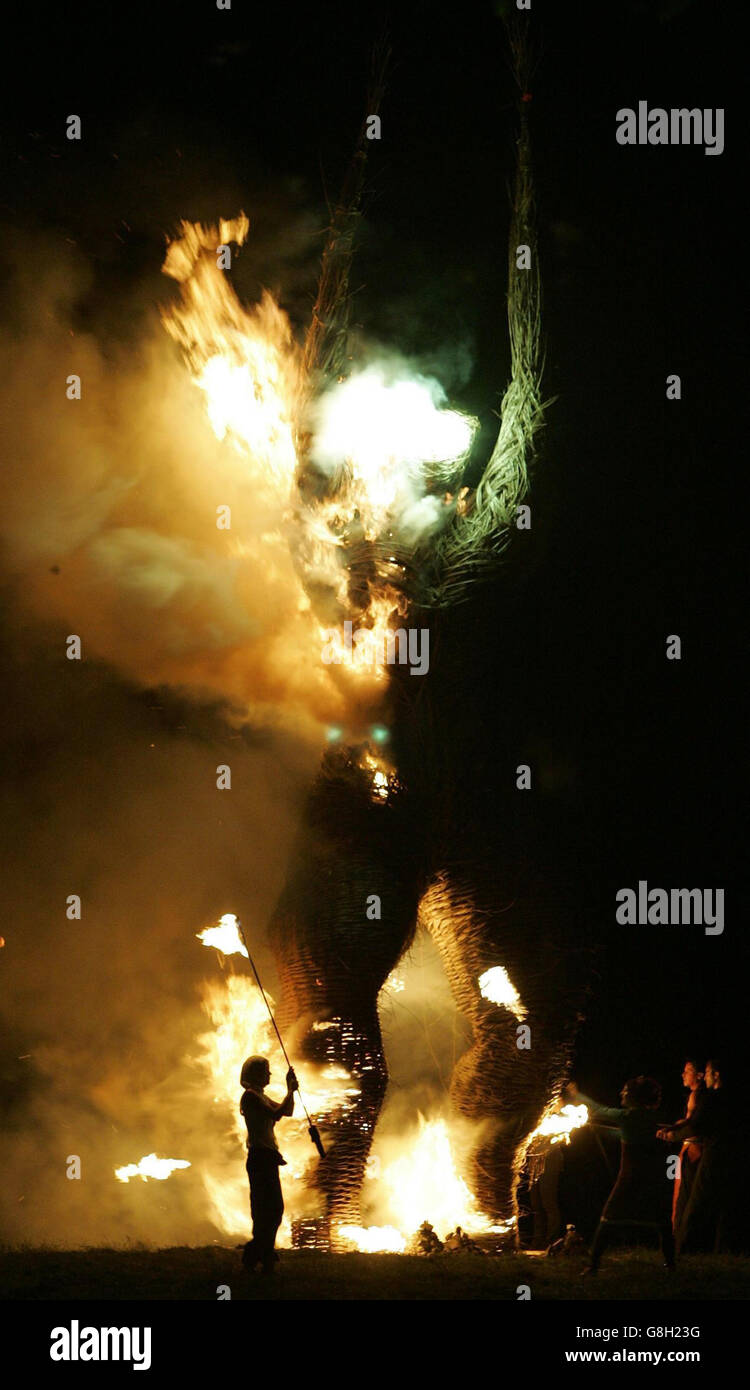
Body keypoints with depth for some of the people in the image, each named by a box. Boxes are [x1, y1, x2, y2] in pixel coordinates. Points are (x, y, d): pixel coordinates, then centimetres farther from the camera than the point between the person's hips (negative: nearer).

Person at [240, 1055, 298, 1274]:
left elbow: (287, 1111, 22)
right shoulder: (250, 1096, -11)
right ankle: (253, 1257, -6)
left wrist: (291, 1090, 10)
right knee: (269, 1209, -10)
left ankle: (264, 1257, 20)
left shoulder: (260, 1096, 19)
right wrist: (290, 1091, -11)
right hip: (260, 1156, -10)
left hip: (267, 1159, 10)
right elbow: (276, 1114, -21)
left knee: (273, 1209, 13)